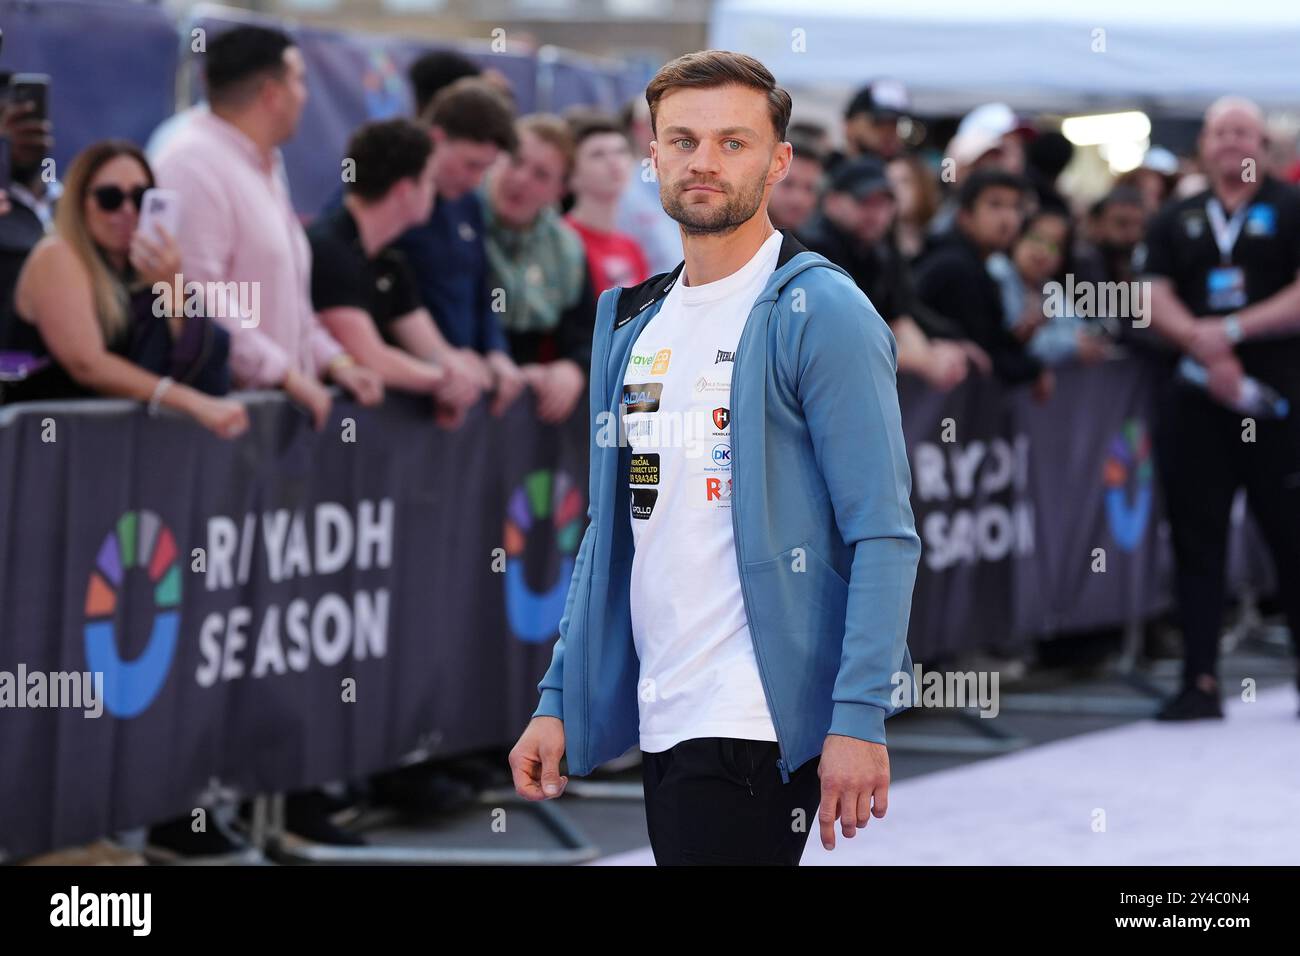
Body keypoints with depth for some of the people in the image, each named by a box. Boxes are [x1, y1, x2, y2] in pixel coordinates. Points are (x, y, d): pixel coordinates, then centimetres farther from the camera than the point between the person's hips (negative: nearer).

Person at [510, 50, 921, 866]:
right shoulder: (633, 323, 15)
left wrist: (859, 716, -19)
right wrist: (558, 701, 13)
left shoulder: (821, 314, -6)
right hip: (660, 723, 7)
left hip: (754, 729, -7)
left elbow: (885, 537, -12)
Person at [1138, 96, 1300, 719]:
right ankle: (1201, 682, 4)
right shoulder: (1176, 222, 14)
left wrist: (1232, 329, -15)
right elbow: (1154, 299, 3)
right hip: (1196, 402, 3)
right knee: (1197, 540, 1)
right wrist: (1205, 348, -13)